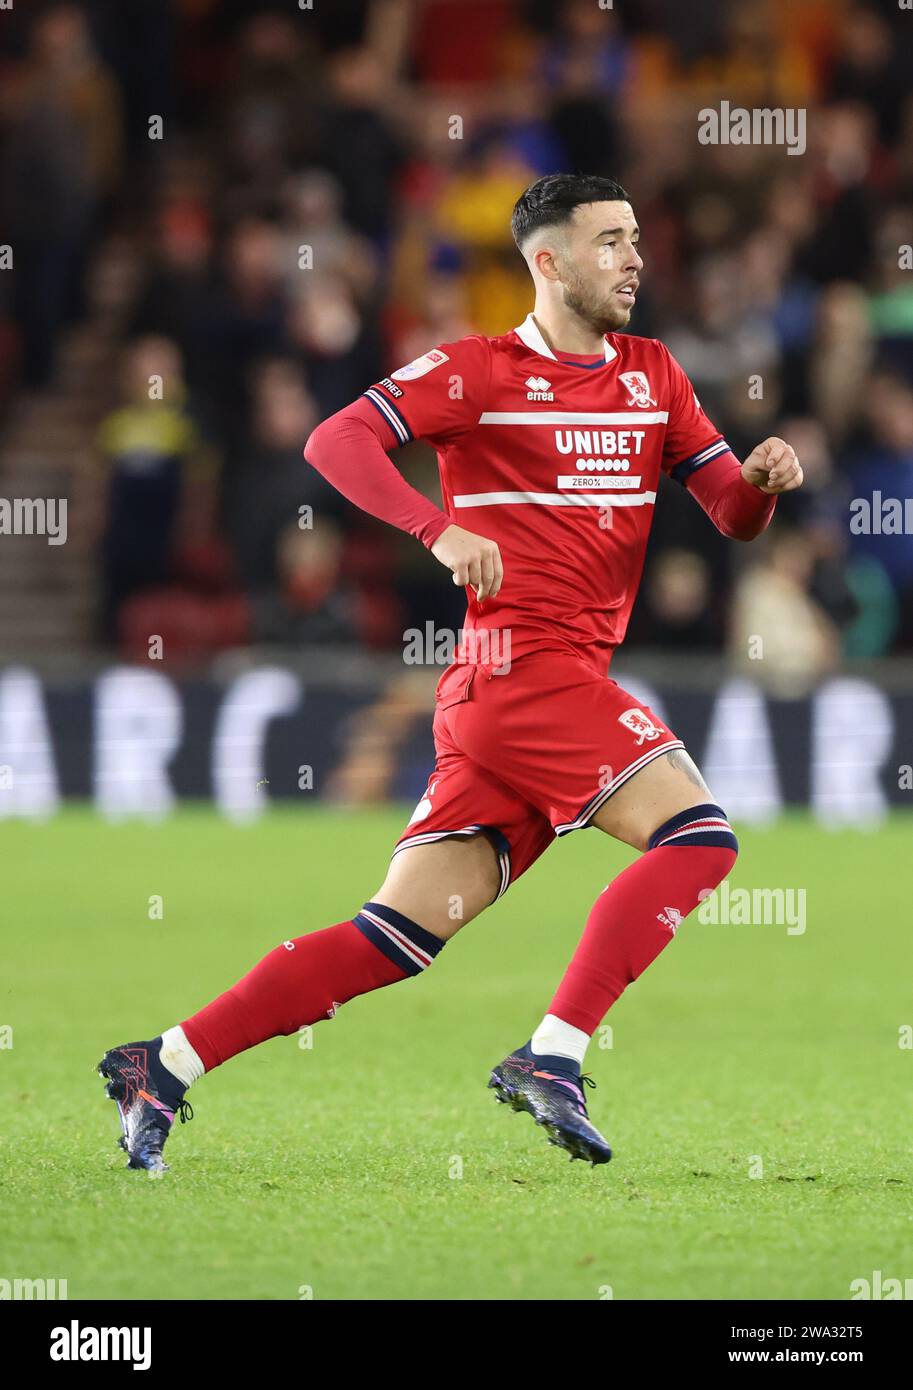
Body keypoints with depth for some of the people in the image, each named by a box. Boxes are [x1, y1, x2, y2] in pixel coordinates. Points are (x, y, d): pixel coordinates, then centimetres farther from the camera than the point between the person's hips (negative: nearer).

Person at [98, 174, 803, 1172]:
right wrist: (440, 530, -22)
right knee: (698, 834, -19)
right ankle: (551, 1057, -20)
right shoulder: (482, 370, -1)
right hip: (521, 666, -7)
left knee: (404, 931, 2)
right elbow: (335, 441, -9)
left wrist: (762, 481, -4)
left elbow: (733, 514, 19)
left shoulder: (651, 377, 18)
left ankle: (164, 1067, 4)